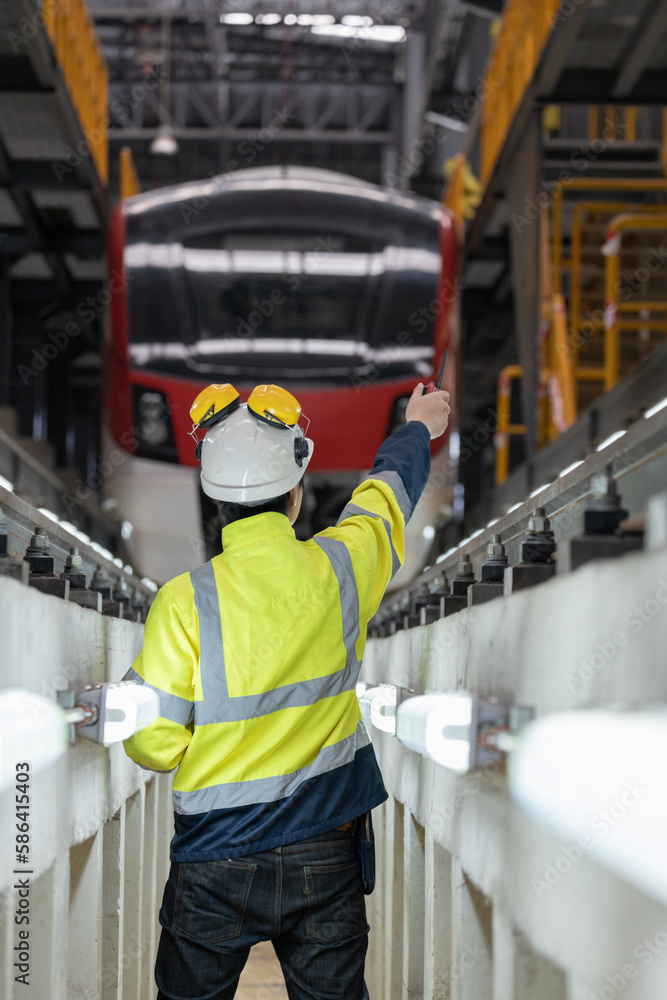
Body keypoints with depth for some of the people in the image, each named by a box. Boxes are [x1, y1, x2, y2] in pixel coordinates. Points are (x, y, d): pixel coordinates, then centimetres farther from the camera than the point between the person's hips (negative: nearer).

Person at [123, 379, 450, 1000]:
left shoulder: (184, 604, -16)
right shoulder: (340, 570, -8)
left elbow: (154, 746, -13)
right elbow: (388, 489, 15)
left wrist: (132, 687, 9)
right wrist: (418, 428, 35)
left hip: (214, 863, -2)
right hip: (326, 859, 2)